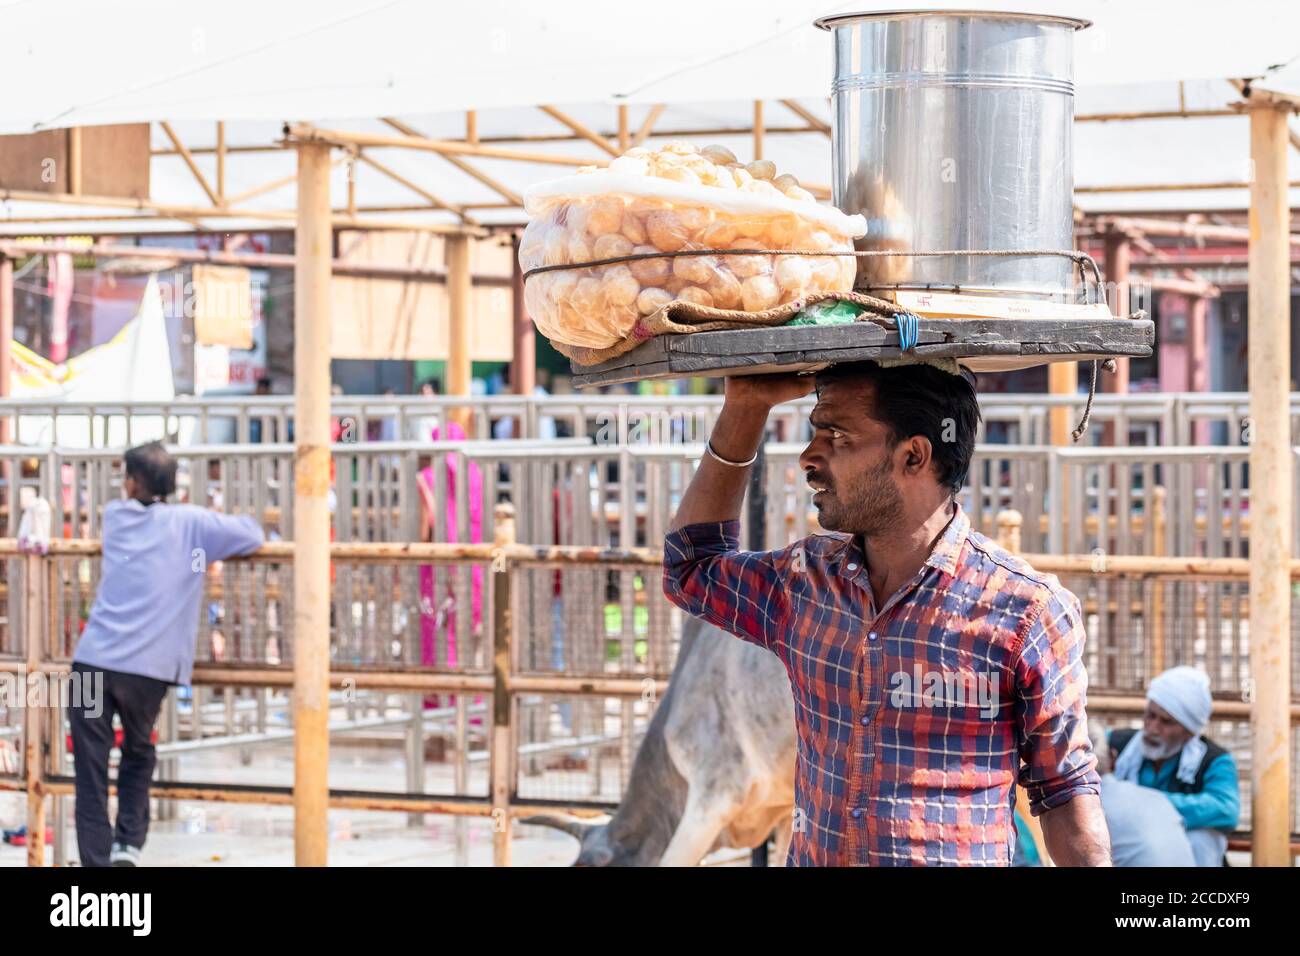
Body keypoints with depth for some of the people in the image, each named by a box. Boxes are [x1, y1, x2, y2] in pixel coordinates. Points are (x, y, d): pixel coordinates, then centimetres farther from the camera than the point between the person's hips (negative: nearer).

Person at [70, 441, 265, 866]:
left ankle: (97, 860, -3)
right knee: (138, 754, 23)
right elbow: (252, 534, 10)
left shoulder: (116, 516, 14)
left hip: (93, 660, 1)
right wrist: (211, 545, 28)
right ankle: (128, 843, 9)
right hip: (148, 668, -1)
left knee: (90, 773, 3)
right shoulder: (190, 523, 4)